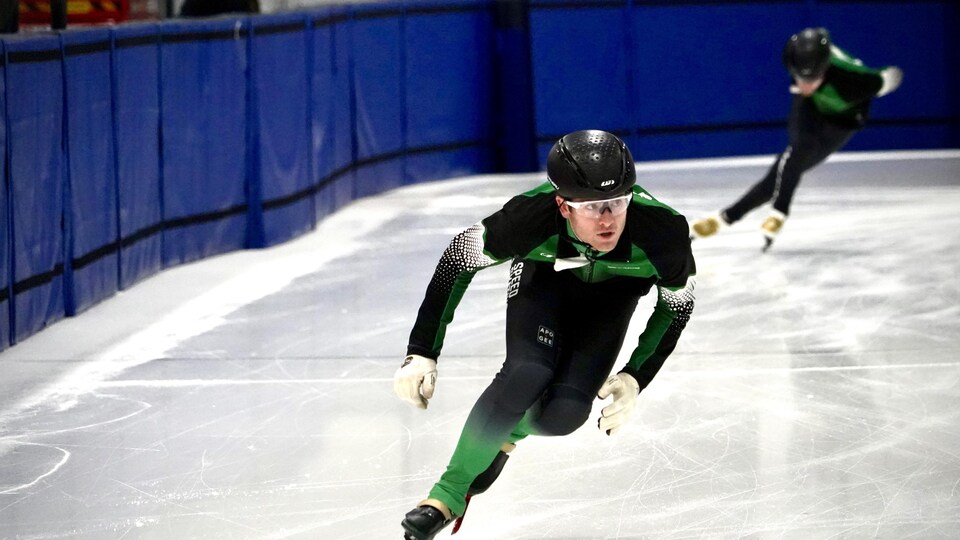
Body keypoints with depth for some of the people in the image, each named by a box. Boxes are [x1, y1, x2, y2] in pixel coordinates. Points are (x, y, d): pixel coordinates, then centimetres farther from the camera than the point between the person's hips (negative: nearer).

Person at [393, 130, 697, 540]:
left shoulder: (661, 229, -39)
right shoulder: (531, 215, -40)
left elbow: (678, 304, -16)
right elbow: (458, 259, -22)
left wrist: (635, 379, -19)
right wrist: (421, 353, -23)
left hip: (616, 286, 1)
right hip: (545, 272, -1)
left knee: (563, 413, -17)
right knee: (527, 373, -27)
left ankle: (506, 434, 20)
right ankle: (449, 495, -9)